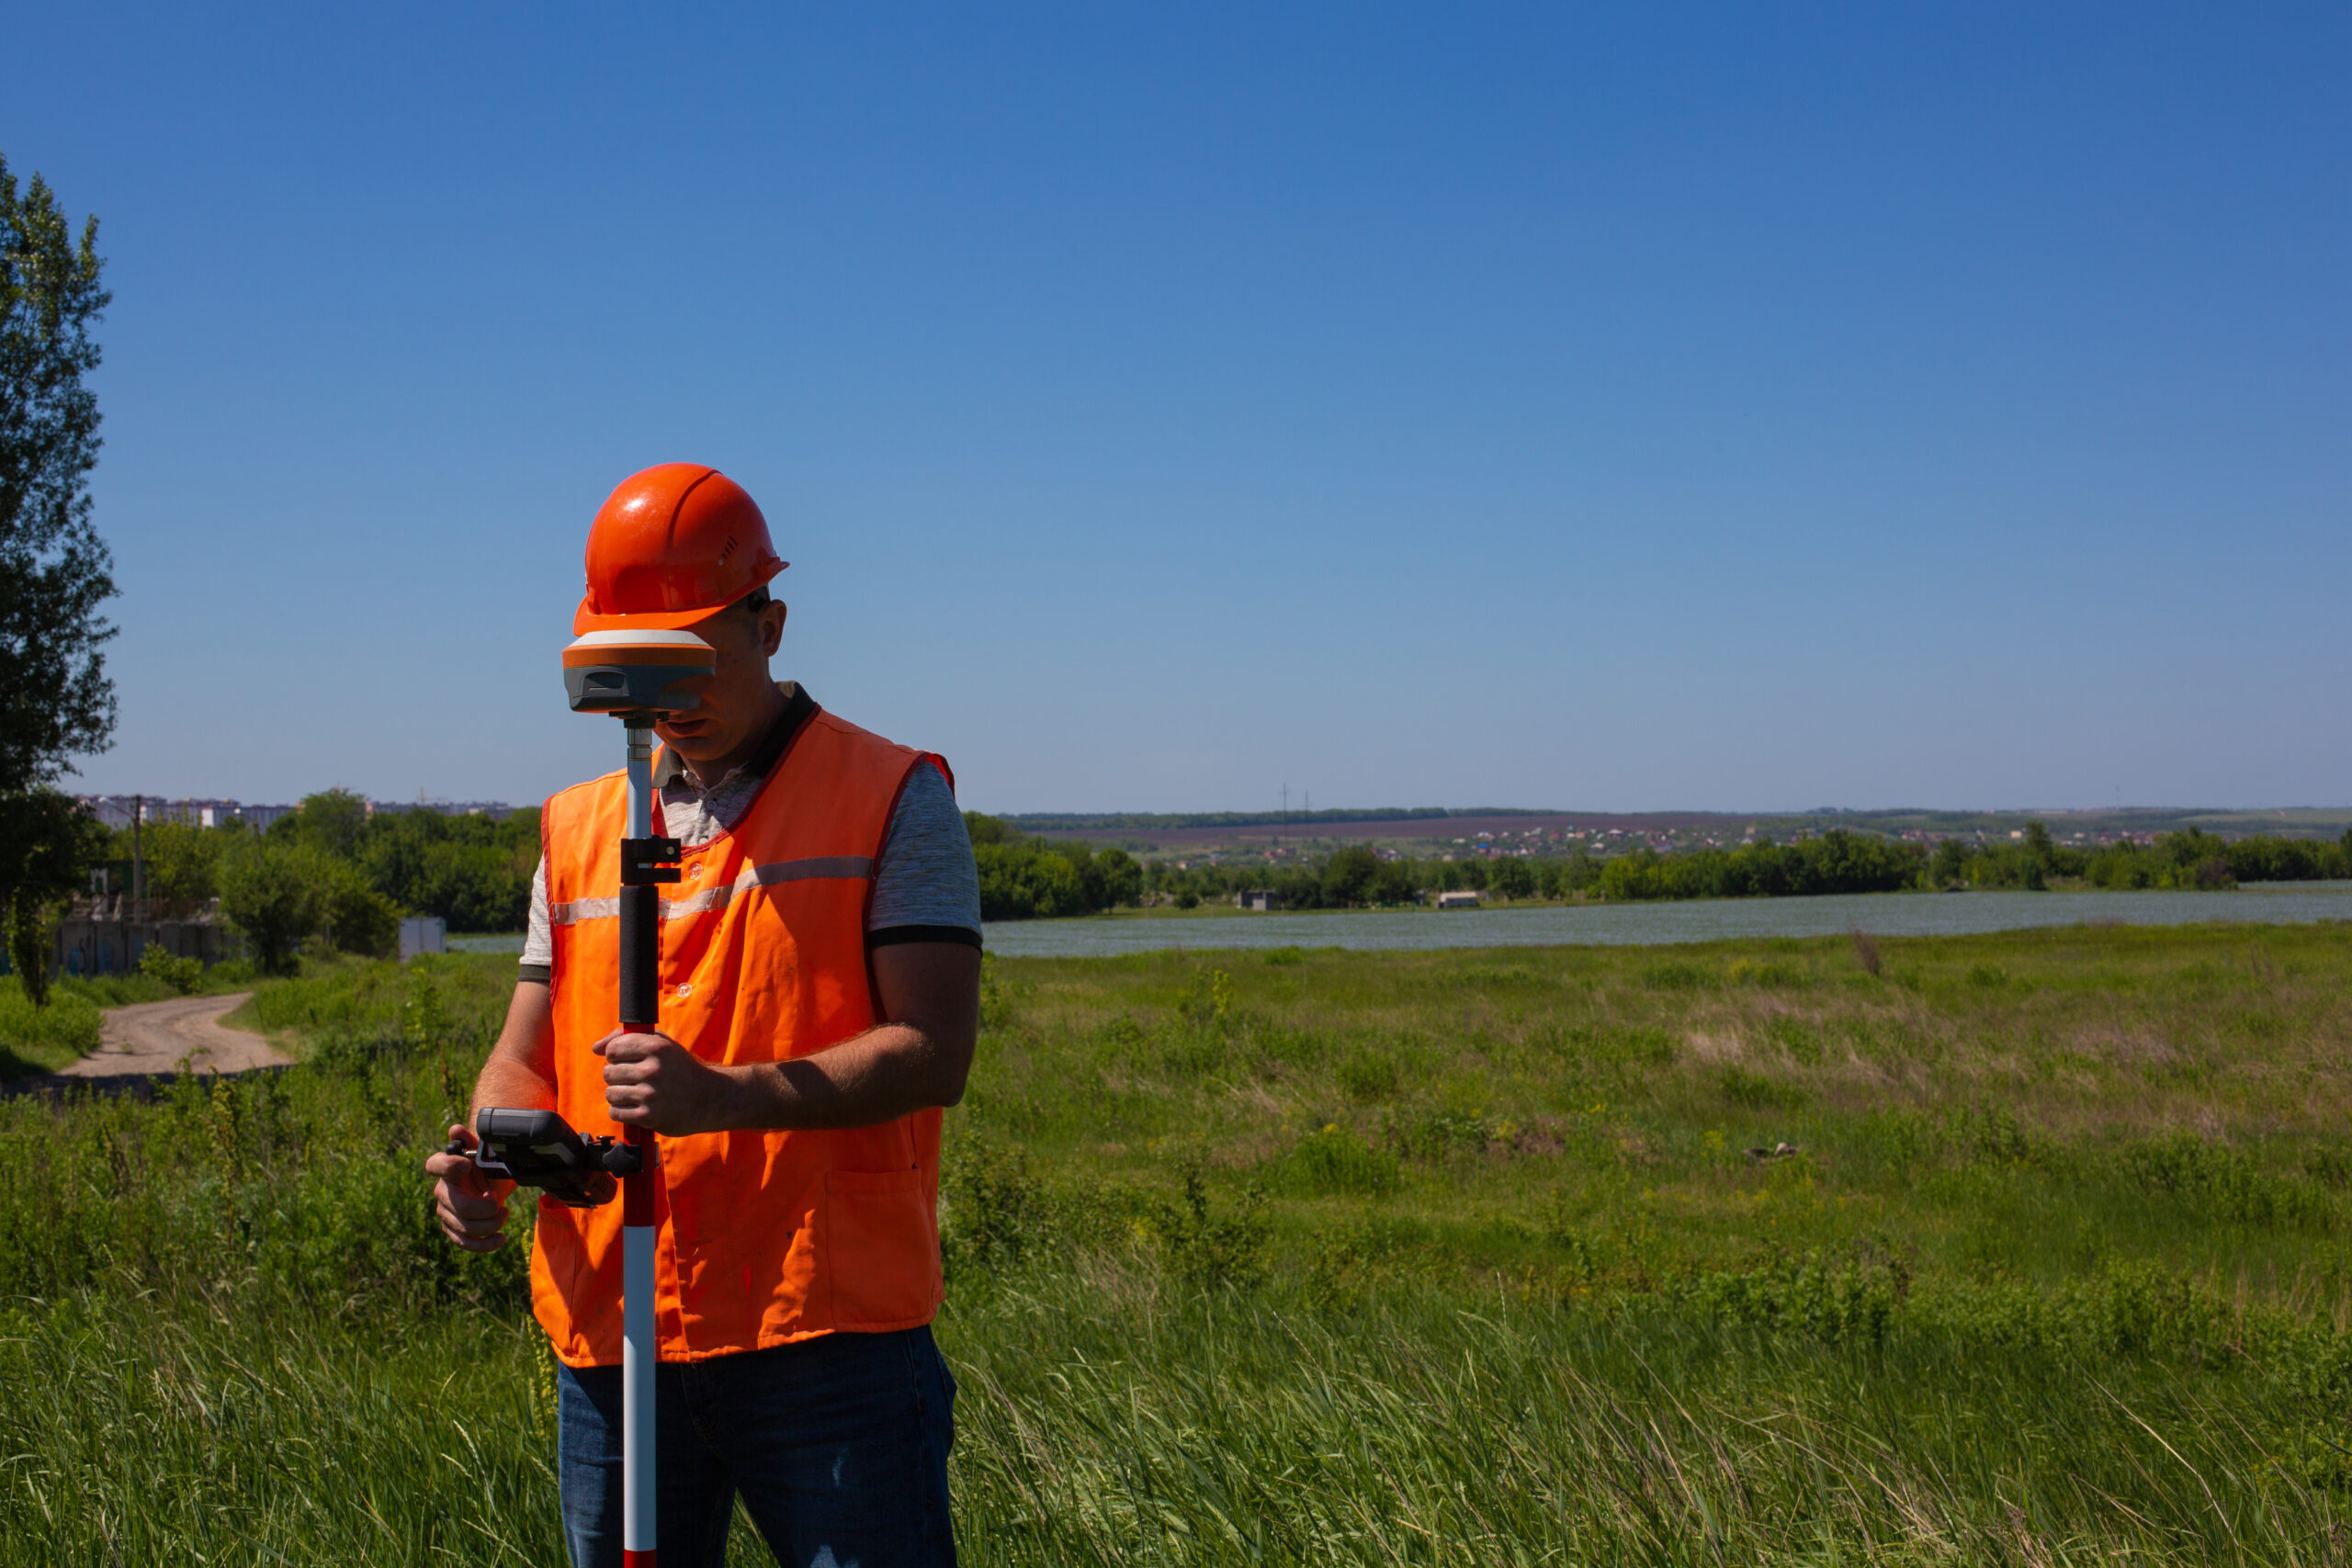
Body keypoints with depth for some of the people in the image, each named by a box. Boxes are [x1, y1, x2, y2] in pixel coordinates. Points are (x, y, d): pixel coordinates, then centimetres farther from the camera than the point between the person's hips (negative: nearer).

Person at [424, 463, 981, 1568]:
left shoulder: (892, 801, -1)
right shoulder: (578, 827, 16)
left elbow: (933, 1052, -10)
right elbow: (528, 1054, 17)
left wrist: (726, 1093, -23)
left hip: (828, 1336, -5)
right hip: (610, 1337, 5)